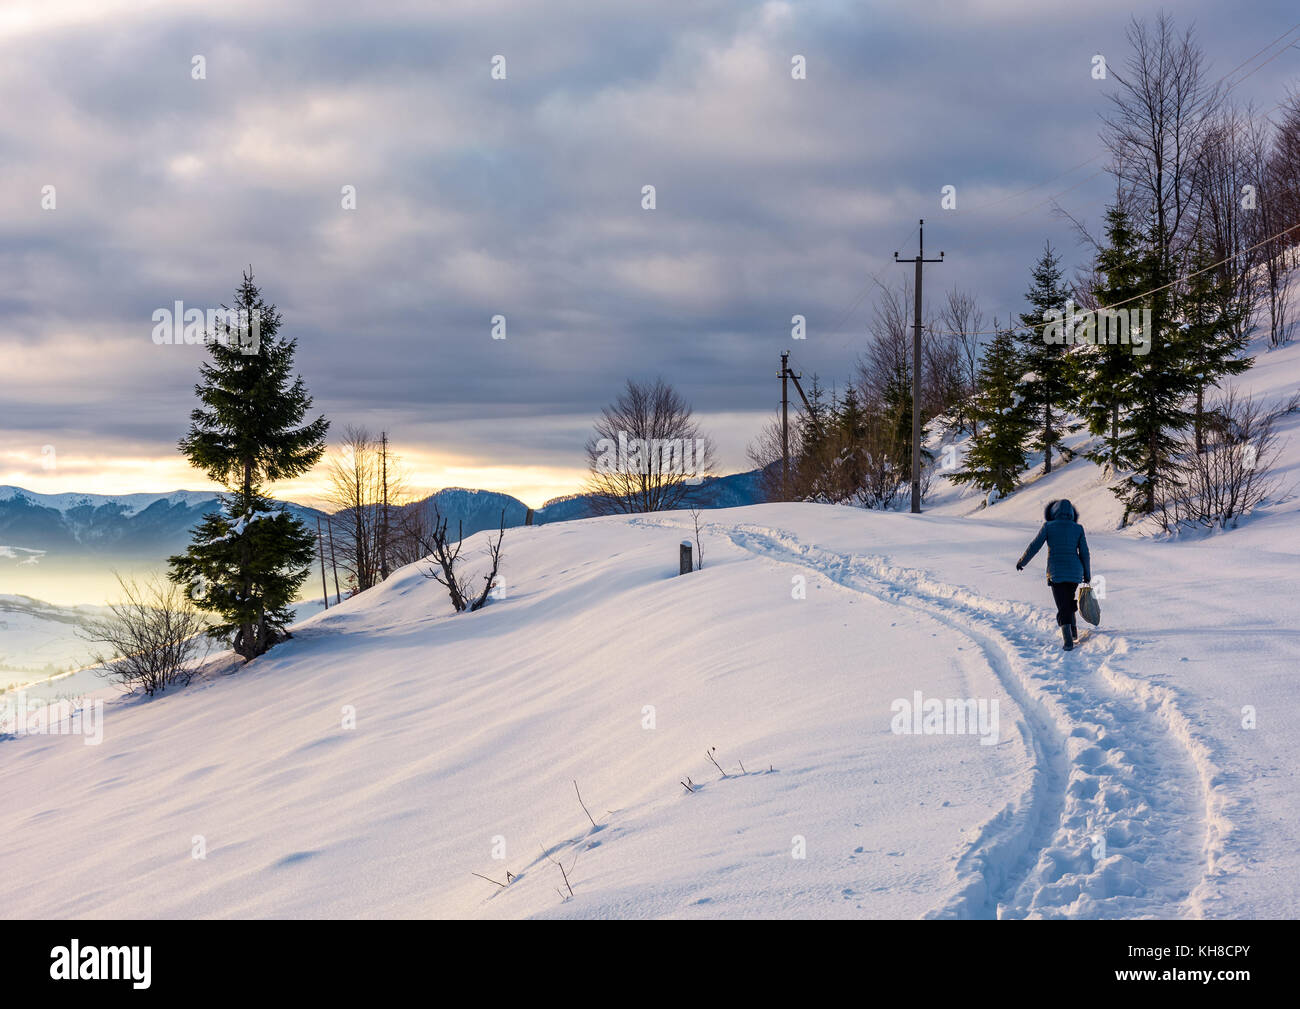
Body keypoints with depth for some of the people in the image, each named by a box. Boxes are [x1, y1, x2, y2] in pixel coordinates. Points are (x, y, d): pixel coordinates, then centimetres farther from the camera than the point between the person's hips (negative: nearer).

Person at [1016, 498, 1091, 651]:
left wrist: (1021, 562, 14)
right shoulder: (1078, 528, 4)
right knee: (1069, 601, 27)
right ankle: (1074, 631, 28)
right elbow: (1084, 553, 4)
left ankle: (1068, 640, -11)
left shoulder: (1048, 526, -1)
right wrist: (1087, 574, 14)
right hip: (1075, 571, 2)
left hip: (1056, 572, -2)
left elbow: (1034, 547, 0)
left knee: (1063, 608, 1)